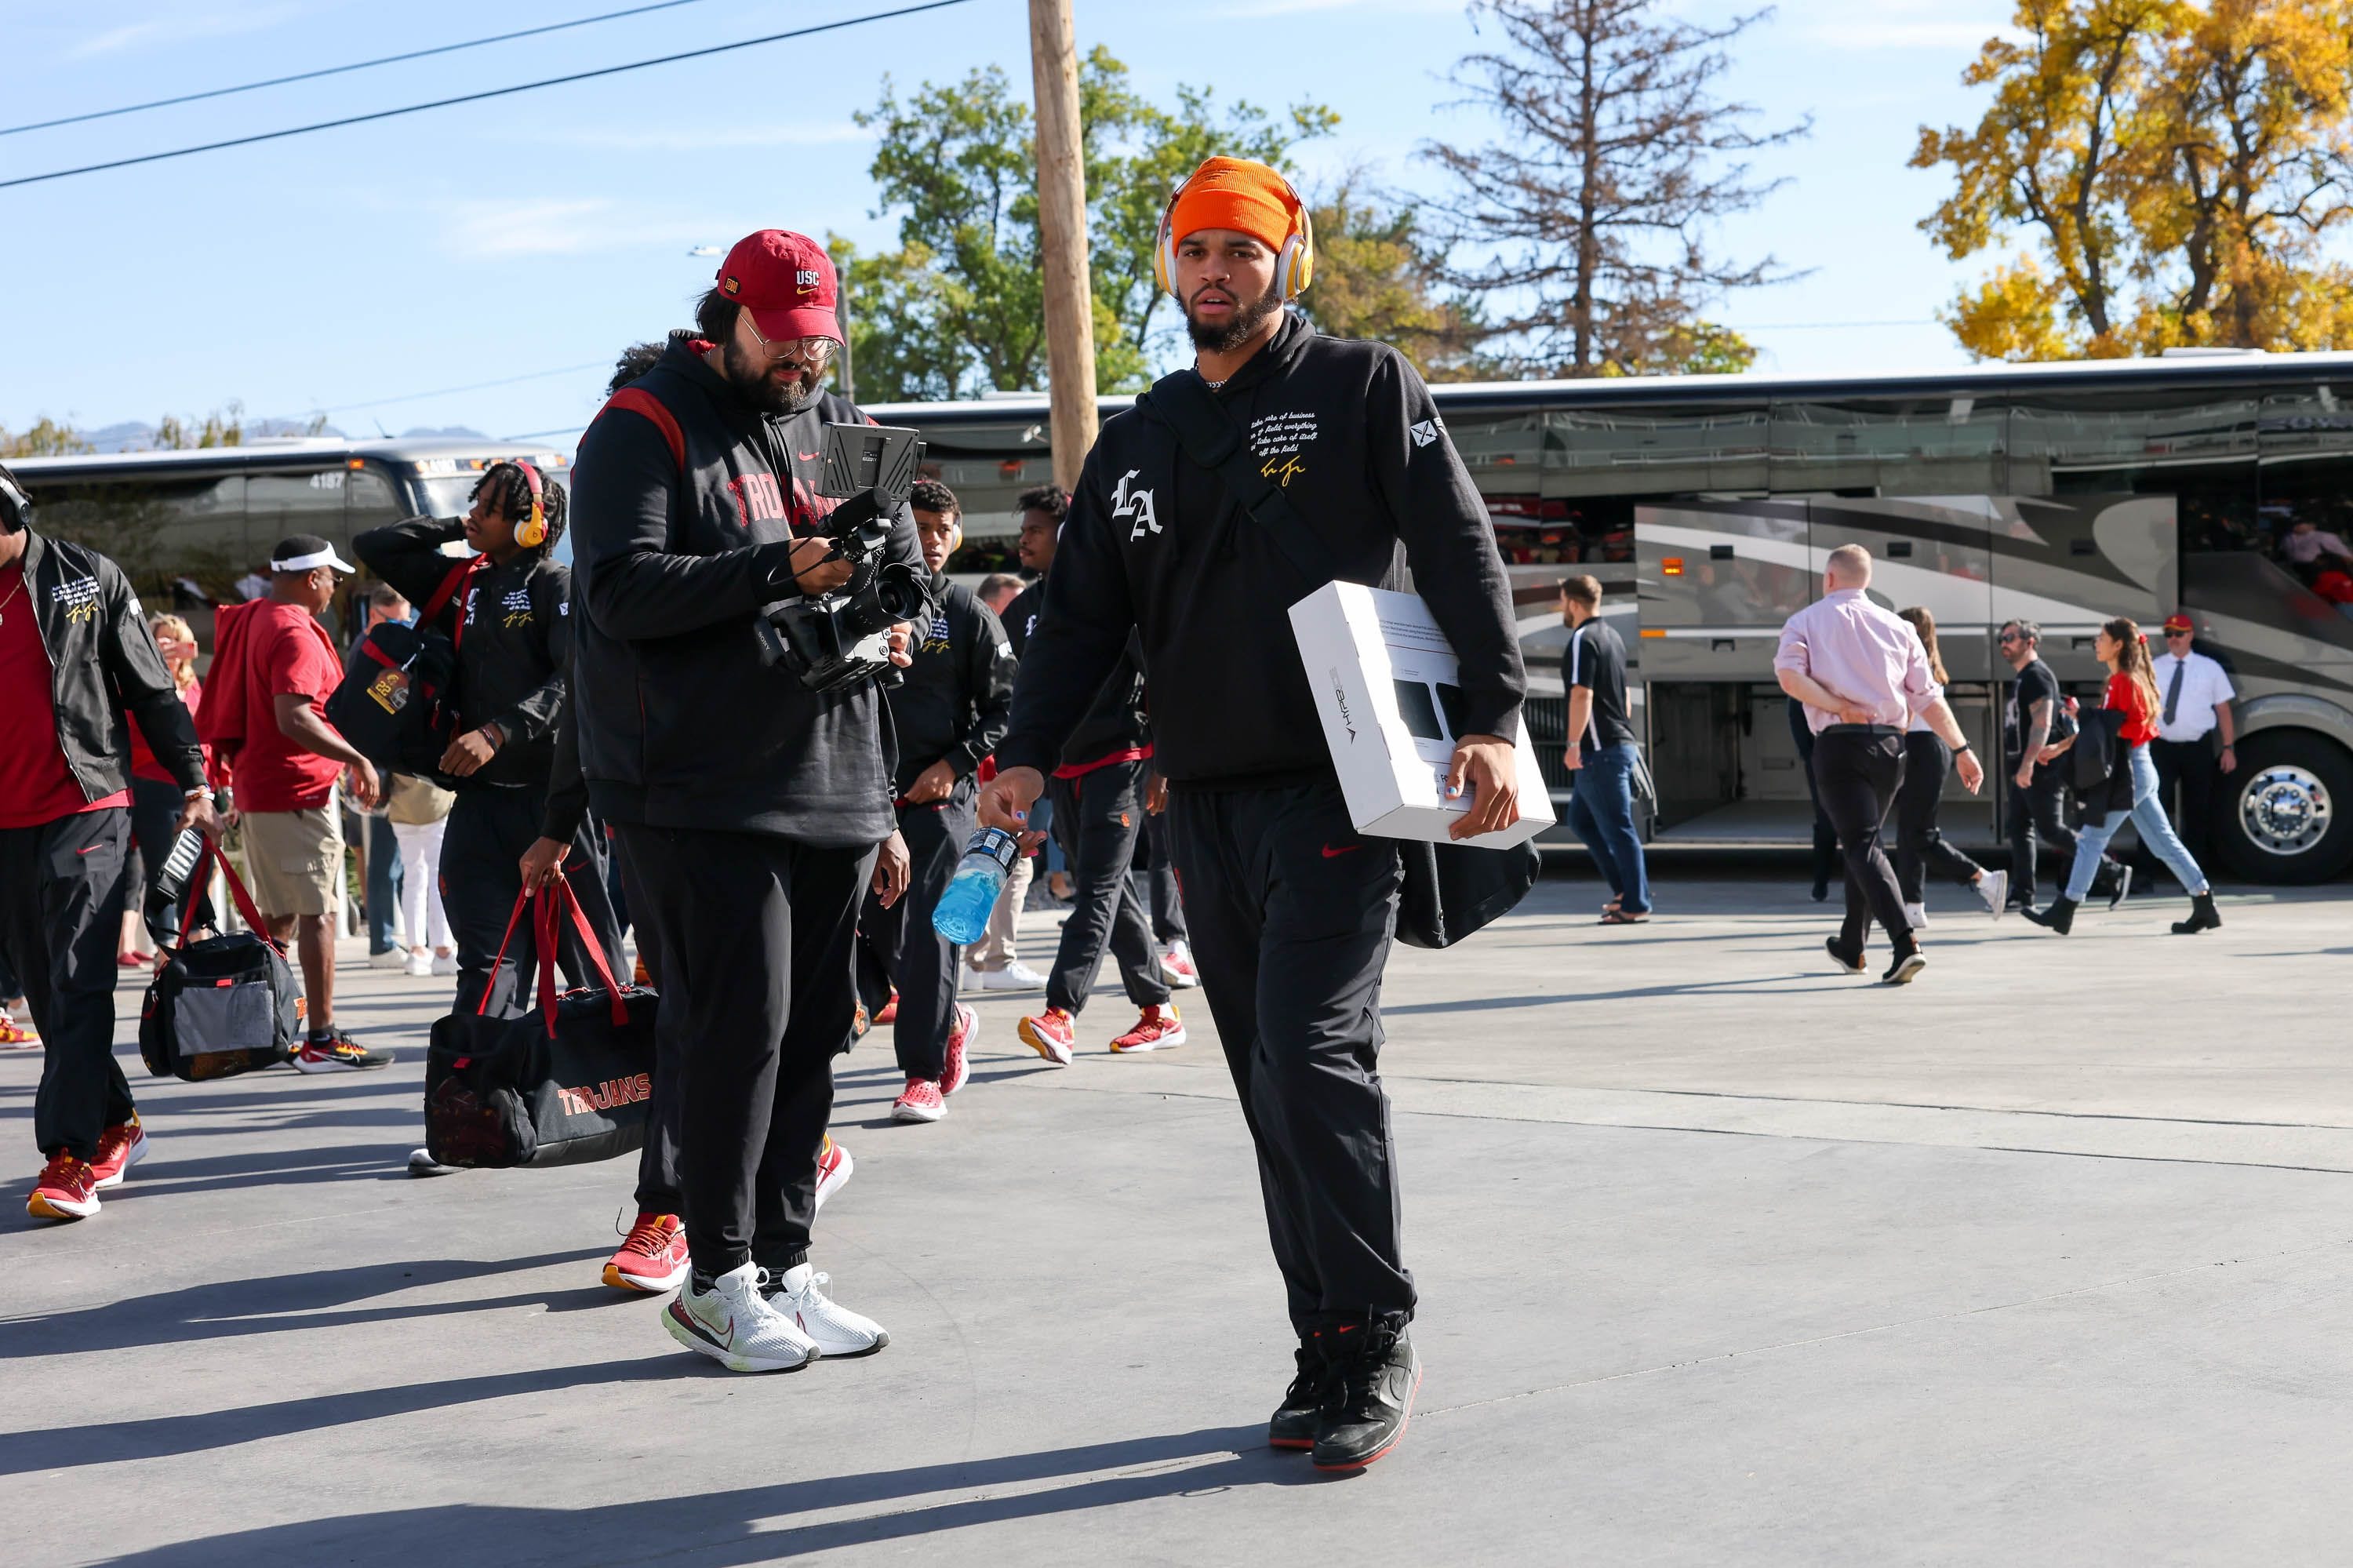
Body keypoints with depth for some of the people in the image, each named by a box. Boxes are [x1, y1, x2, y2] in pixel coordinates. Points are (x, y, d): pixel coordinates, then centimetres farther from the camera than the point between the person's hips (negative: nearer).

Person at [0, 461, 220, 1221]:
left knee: (79, 986, -10)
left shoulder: (88, 580, 0)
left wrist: (193, 780, 2)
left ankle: (70, 1157, -12)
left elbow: (152, 688, 4)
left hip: (85, 808, -4)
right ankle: (114, 1128, 25)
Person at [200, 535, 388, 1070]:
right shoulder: (295, 633, -16)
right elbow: (293, 719, -26)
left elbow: (226, 711, 20)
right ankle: (322, 1040, -5)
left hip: (255, 787, 10)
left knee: (279, 915, 15)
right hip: (299, 790, -10)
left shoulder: (247, 621, 13)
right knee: (318, 912, -5)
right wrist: (357, 759, -23)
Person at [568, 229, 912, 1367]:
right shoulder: (644, 428, -3)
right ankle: (718, 1280, 3)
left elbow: (903, 567, 27)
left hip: (835, 792, 7)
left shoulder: (843, 430, 18)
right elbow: (622, 588, -16)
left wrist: (891, 612, 7)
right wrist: (779, 570, -24)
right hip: (702, 793, -7)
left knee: (813, 1030, 8)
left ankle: (783, 1265, 17)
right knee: (738, 1026, -9)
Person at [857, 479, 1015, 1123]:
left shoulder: (969, 616, 2)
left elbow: (1005, 707, 2)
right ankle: (950, 1022, 25)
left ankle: (924, 1073, 2)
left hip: (939, 795, -3)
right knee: (871, 924, 1)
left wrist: (955, 764, -8)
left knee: (923, 930, -7)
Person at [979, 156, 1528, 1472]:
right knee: (1272, 1082, 6)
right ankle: (1330, 1350, 13)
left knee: (1310, 1054, -16)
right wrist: (1031, 754, 0)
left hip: (1336, 791, -6)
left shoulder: (1364, 389, 3)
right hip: (1208, 805, 6)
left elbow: (1460, 550, -4)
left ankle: (1380, 1342, -4)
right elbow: (1083, 616, 15)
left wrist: (1494, 720, -16)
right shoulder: (1136, 444, 18)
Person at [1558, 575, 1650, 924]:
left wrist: (1573, 744, -20)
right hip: (1621, 743, 10)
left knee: (1617, 827, -6)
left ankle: (1635, 904, -3)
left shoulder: (1582, 640, -13)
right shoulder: (1612, 637, 16)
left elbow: (1582, 695, -22)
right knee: (1580, 819, 16)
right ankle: (1625, 889, 15)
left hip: (1599, 750, -10)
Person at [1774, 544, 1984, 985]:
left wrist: (1839, 707, -9)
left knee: (1862, 847, -8)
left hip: (1839, 745, -4)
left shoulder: (1807, 621, 6)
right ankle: (1851, 946, 31)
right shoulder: (1897, 626, 13)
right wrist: (1963, 749, 9)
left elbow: (1789, 676, -14)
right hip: (1890, 743, 4)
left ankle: (1905, 943, -27)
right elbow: (1928, 697, 7)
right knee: (1862, 842, 20)